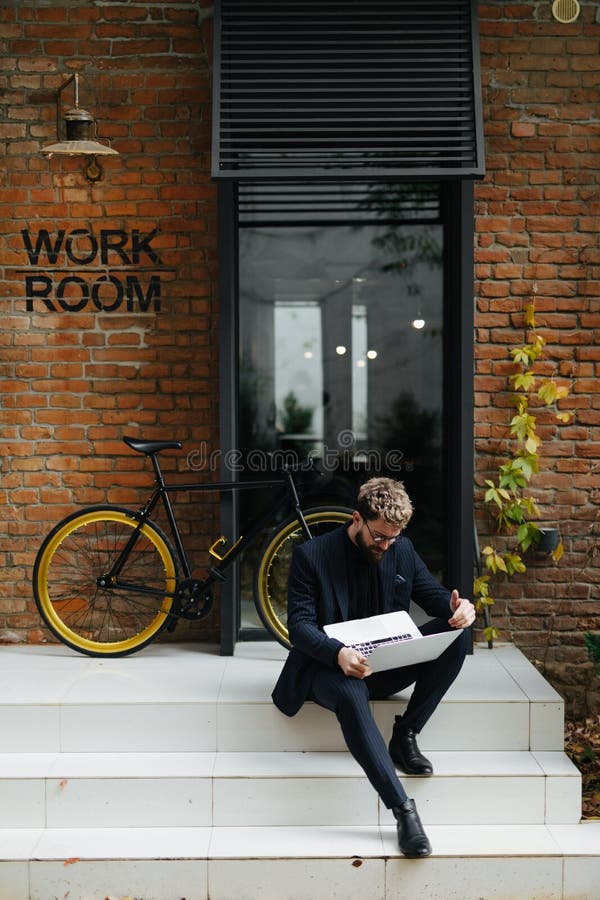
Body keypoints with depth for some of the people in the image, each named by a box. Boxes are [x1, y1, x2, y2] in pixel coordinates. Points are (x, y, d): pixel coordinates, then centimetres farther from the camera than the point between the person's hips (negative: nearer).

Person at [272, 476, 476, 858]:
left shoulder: (402, 550, 6)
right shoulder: (311, 555, -8)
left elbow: (434, 594, 11)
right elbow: (299, 625, -13)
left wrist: (459, 606, -16)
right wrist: (338, 653, -34)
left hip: (387, 665, 5)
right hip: (331, 666, -5)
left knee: (457, 635, -18)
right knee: (350, 694, -41)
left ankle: (405, 737, -14)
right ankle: (404, 809, -45)